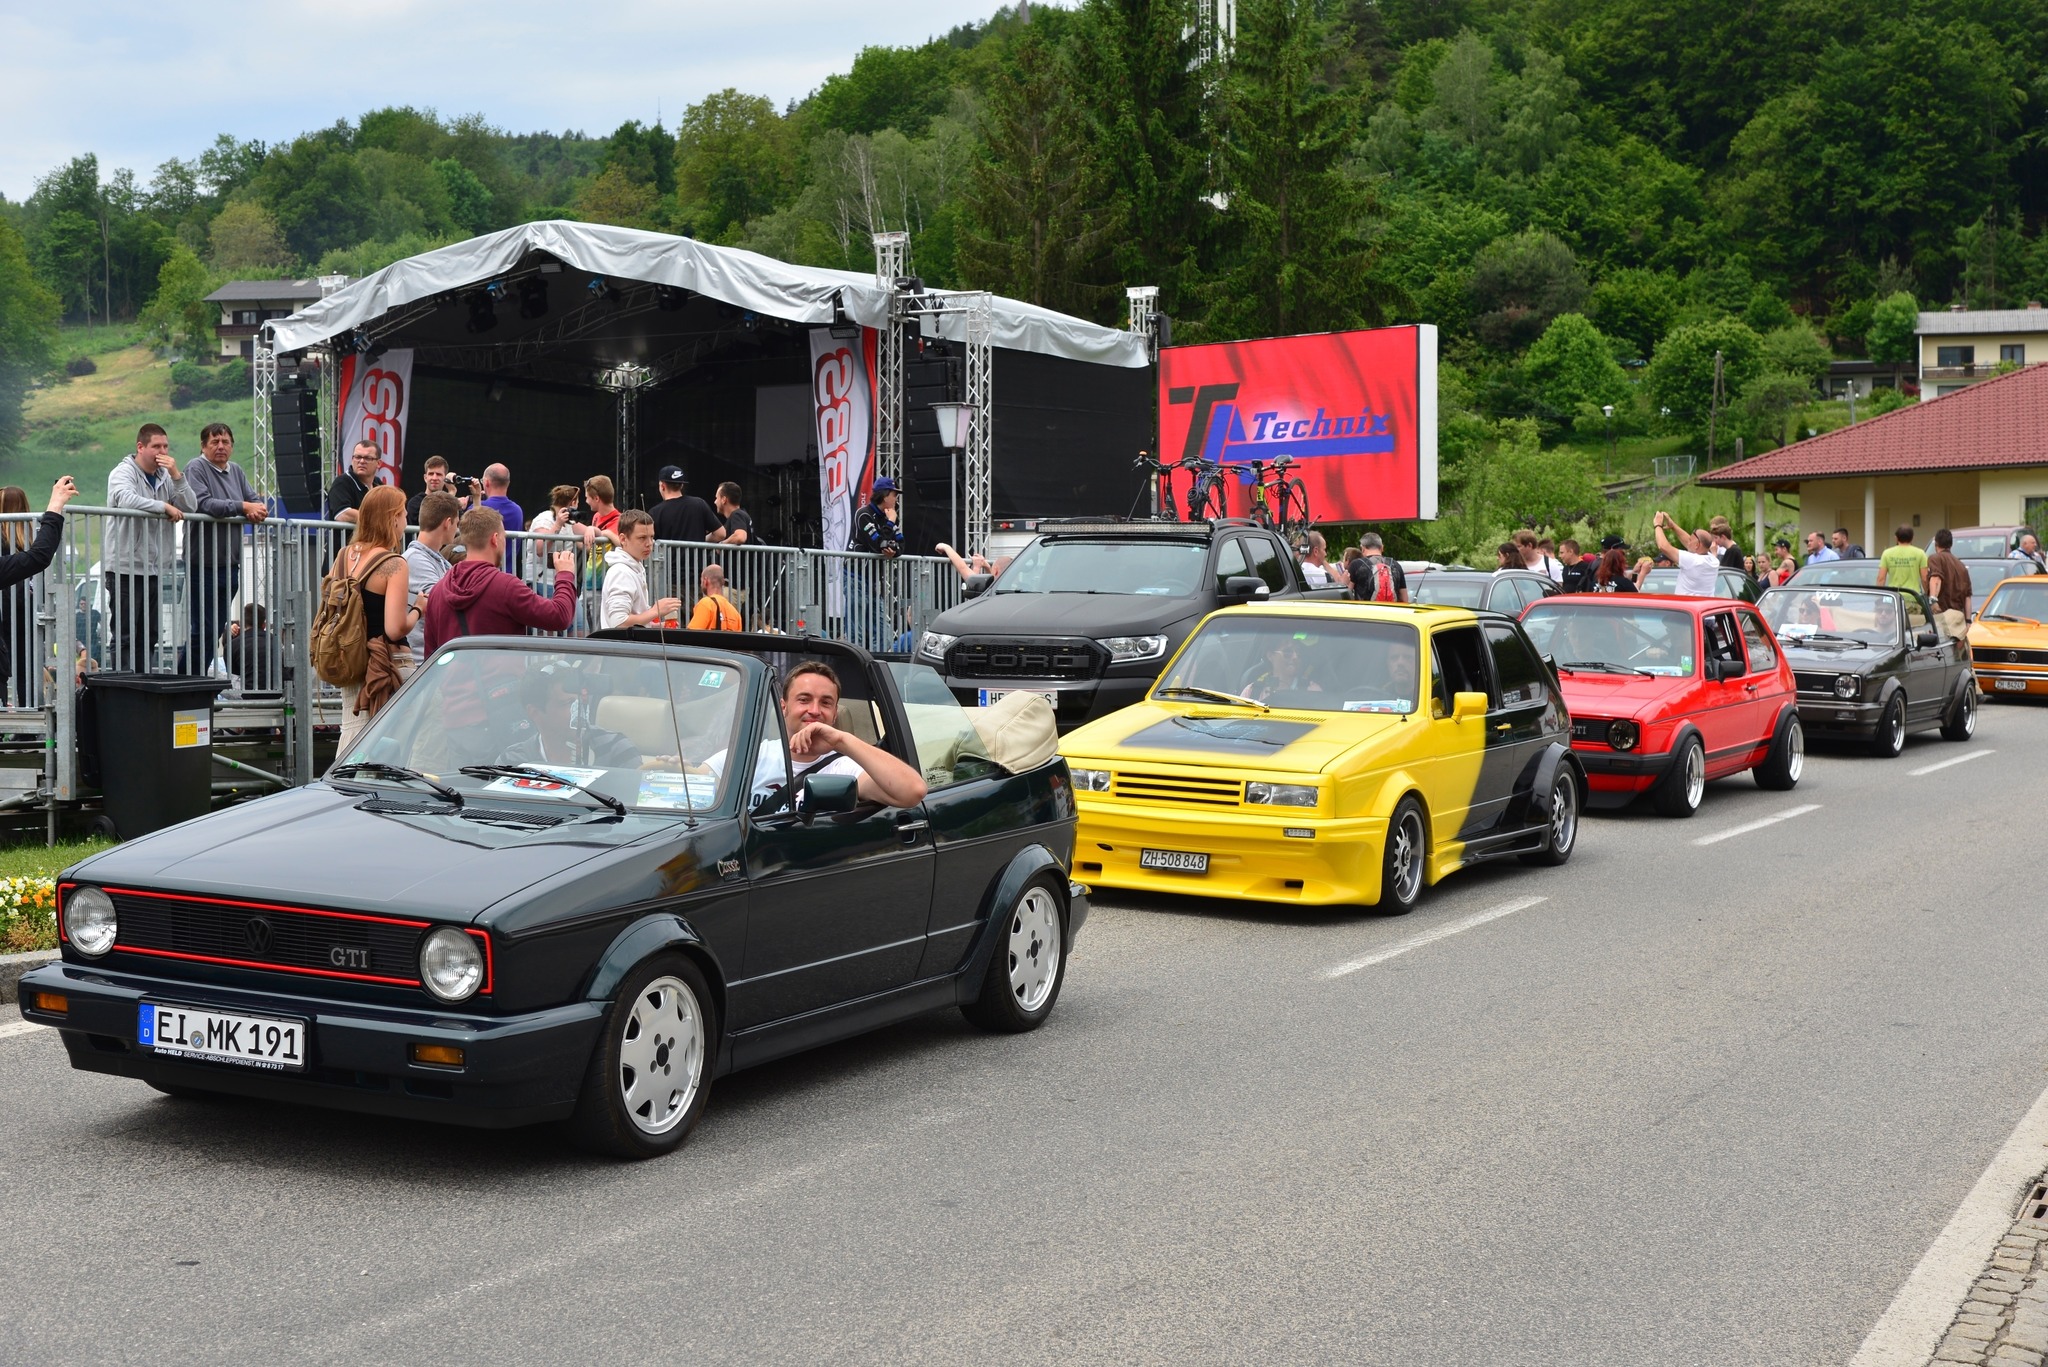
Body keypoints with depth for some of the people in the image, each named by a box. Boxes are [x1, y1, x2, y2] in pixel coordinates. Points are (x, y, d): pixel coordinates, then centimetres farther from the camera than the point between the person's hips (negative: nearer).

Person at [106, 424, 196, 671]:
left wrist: (176, 475, -7)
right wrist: (165, 507, -20)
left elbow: (190, 508, 3)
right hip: (125, 566, -7)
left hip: (154, 568, 7)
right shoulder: (123, 473, -6)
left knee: (149, 636, 10)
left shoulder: (165, 476, 13)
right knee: (124, 635, -6)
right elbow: (126, 499, -28)